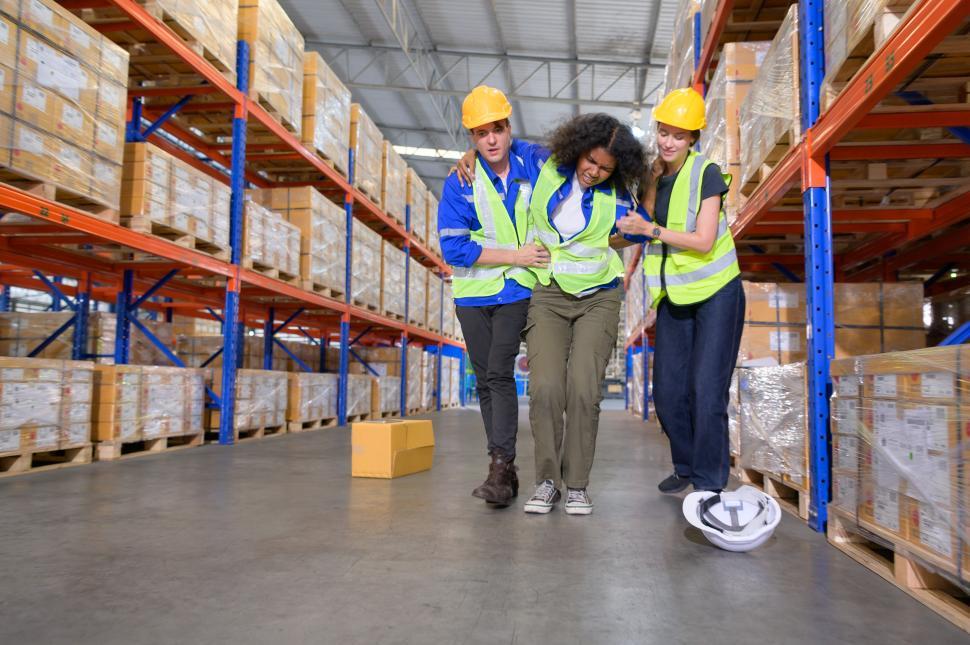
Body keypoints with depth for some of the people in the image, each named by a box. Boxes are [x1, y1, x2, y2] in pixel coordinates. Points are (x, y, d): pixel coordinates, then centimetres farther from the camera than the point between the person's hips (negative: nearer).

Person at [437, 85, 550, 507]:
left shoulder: (532, 161, -4)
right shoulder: (460, 182, -8)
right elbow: (454, 248, -14)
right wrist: (516, 255, -17)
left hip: (516, 288, -1)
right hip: (473, 291, 2)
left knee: (499, 373, -17)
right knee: (485, 379, 7)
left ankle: (500, 469, -13)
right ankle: (504, 471, 20)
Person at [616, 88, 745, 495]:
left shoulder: (706, 174, -13)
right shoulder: (653, 174, 4)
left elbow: (704, 241, -21)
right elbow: (642, 223, 1)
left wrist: (651, 230, -24)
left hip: (716, 293, -5)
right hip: (673, 296, 6)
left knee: (707, 389, -6)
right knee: (667, 391, 7)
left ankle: (710, 481, 10)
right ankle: (686, 465, 29)